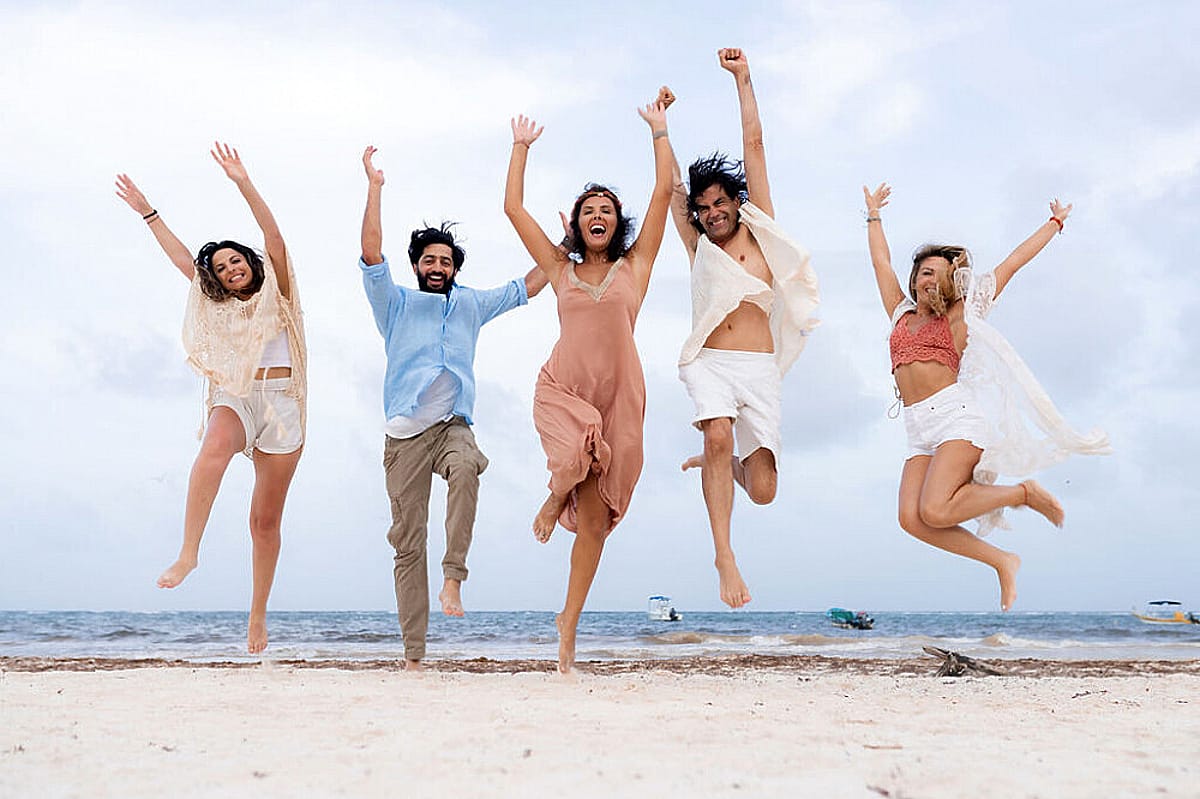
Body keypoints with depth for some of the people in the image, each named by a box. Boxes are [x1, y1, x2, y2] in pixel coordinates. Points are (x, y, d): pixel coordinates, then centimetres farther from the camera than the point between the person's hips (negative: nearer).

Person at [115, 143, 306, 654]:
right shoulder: (216, 304, 21)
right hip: (234, 398, 2)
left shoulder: (276, 295, 9)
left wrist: (244, 184, -11)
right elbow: (180, 257, 22)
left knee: (266, 520, 0)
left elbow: (274, 241, -4)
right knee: (216, 446, -37)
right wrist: (148, 213, 22)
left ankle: (257, 616, 10)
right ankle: (189, 552, -41)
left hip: (282, 404, -2)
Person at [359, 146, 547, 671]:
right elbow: (371, 254, 2)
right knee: (407, 543, -4)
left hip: (454, 425, 1)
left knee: (465, 468, -37)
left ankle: (453, 577, -36)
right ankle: (413, 654, -1)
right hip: (405, 431, -1)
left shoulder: (471, 305, 23)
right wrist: (375, 188, -2)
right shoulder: (396, 303, 15)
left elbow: (528, 286, 28)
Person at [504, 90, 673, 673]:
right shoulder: (560, 269, 12)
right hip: (563, 389, 0)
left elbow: (665, 191, 7)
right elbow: (513, 208, 15)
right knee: (581, 463, -32)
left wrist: (658, 129, 13)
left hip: (618, 395, 1)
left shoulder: (635, 265, 10)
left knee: (597, 516, 1)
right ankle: (555, 497, 7)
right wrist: (521, 146, 22)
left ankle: (569, 621, 16)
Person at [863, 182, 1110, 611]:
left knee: (935, 511, -25)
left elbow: (1011, 265, 18)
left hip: (958, 414, -5)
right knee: (912, 519, -18)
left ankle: (1023, 492, 1)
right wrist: (874, 214, 43)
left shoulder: (960, 314, 12)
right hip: (920, 430, 5)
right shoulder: (901, 314, 22)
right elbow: (881, 262, 34)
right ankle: (1001, 561, -1)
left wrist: (1055, 223, 26)